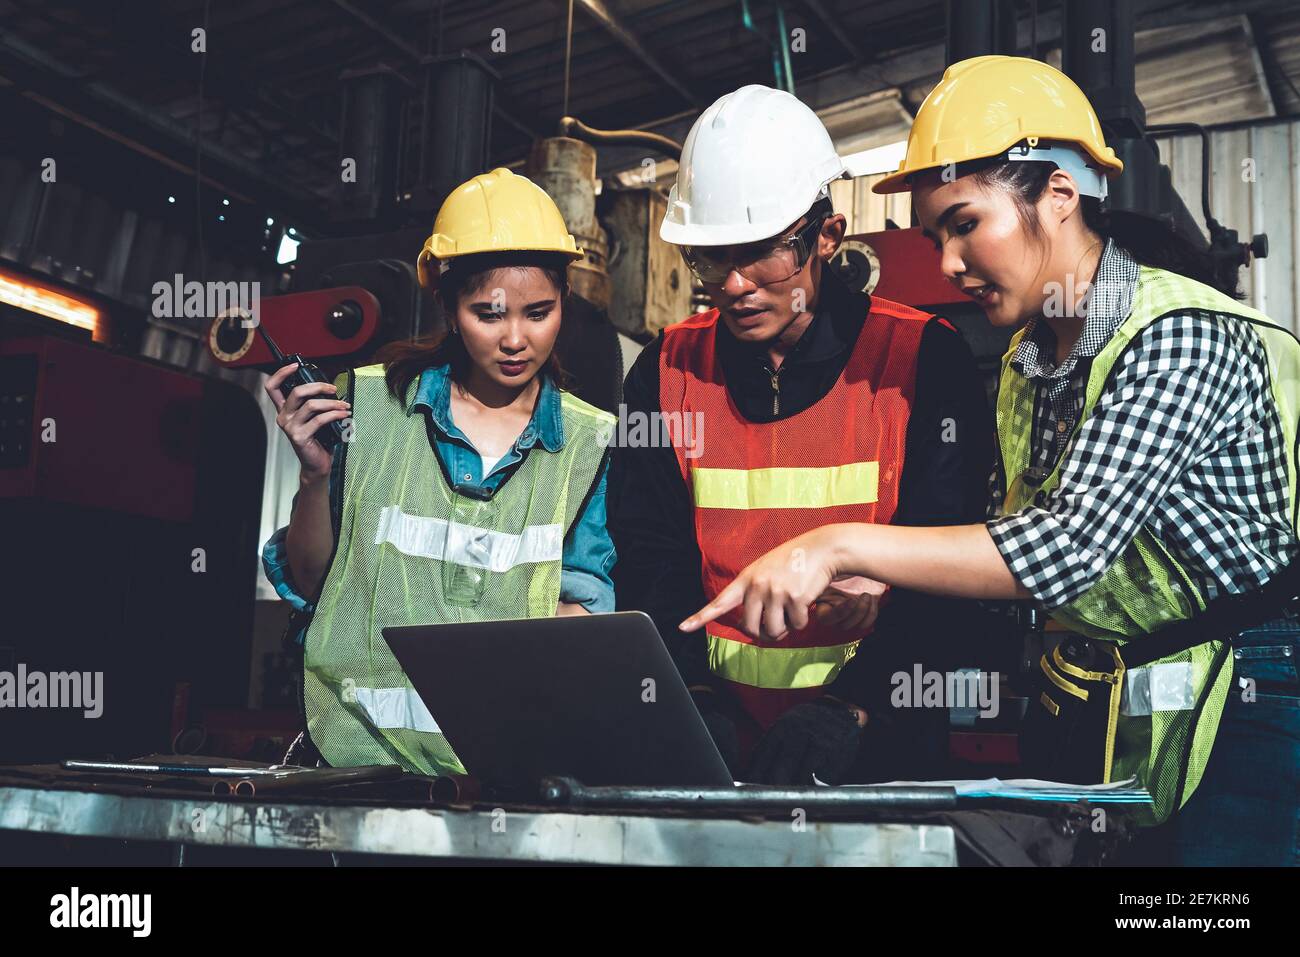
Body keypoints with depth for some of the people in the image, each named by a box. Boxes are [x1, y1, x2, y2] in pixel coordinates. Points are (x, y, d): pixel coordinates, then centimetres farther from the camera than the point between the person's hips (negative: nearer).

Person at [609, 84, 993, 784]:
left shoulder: (922, 358, -2)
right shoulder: (668, 370, 7)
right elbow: (648, 563, 5)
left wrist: (848, 705, -19)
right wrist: (696, 692, -11)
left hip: (874, 737, -3)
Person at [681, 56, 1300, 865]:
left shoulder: (1185, 336, -18)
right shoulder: (1025, 359, 6)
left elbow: (1070, 546, -28)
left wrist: (842, 547, -31)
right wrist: (880, 587, -5)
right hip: (1089, 708, 6)